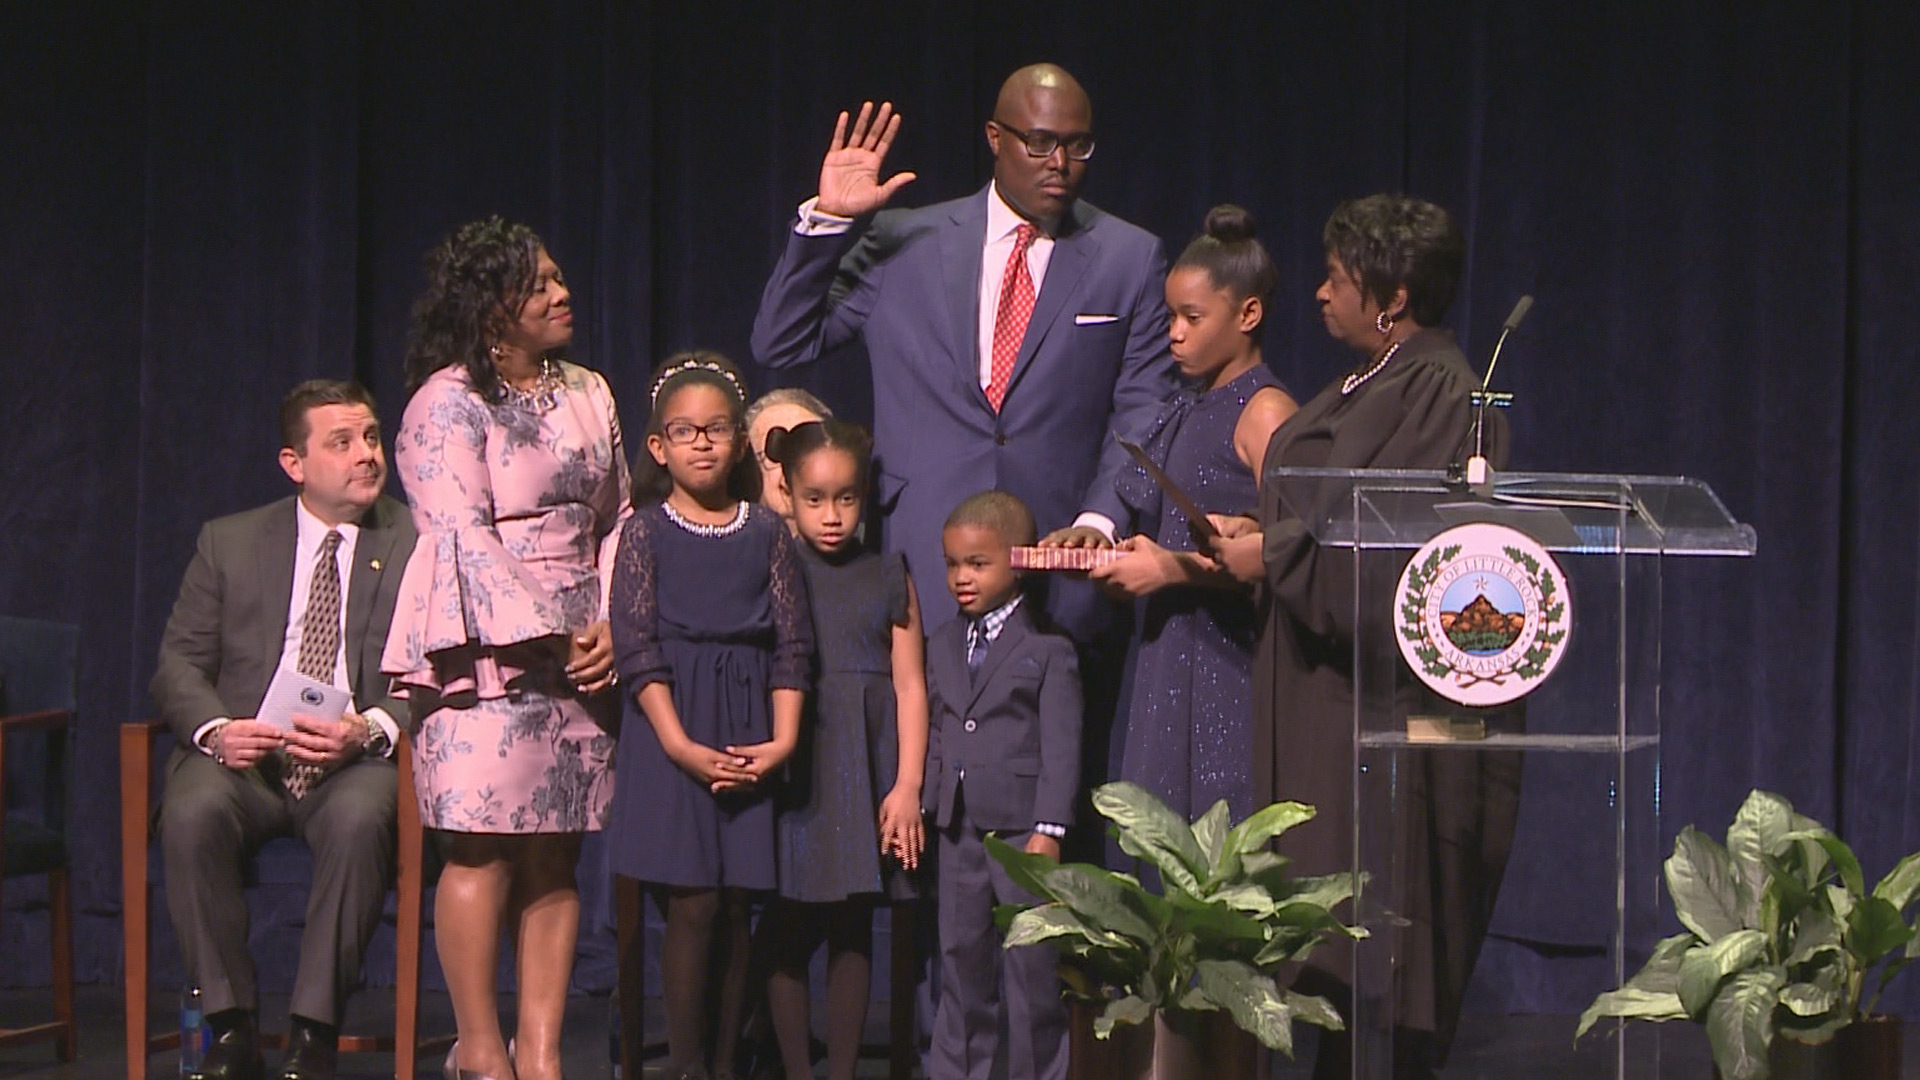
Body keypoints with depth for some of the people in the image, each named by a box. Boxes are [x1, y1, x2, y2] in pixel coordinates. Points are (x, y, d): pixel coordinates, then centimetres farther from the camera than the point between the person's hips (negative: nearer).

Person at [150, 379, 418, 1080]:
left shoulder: (420, 544, 7)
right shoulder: (229, 543, 13)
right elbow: (180, 662, 9)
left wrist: (371, 729, -19)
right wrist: (215, 729, -13)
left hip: (359, 758, -1)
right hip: (245, 753, 2)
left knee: (359, 819, -36)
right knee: (191, 815, -32)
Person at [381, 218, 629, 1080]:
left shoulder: (587, 394, 16)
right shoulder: (449, 402, -4)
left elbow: (616, 523, 16)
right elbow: (462, 532, -11)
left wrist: (610, 626, 1)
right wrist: (542, 638, -15)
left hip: (578, 655, 6)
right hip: (487, 656, -6)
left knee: (555, 858, 4)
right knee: (481, 852, -7)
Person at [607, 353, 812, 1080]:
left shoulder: (766, 532, 9)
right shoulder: (647, 531, 2)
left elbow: (792, 644, 6)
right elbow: (636, 647, -4)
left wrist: (782, 741, -6)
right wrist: (681, 745, -13)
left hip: (748, 737, 3)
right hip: (671, 730, -2)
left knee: (736, 907, 3)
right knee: (693, 902, -8)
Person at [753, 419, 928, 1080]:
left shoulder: (889, 579, 7)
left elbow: (910, 684, 4)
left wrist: (907, 785, -3)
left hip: (866, 774, 2)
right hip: (793, 771, -1)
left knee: (853, 928, 6)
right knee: (788, 933, -1)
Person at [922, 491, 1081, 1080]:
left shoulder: (1048, 649, -6)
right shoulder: (943, 645, 13)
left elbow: (1061, 746, -9)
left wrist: (1049, 828, -15)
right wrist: (924, 806, 10)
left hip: (1021, 825, -6)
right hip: (959, 827, 6)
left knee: (1031, 963, -2)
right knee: (961, 957, 12)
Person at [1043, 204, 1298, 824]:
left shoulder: (1265, 412, -9)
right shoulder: (1185, 410, 17)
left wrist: (1173, 569, -16)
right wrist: (1102, 542, 6)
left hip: (1233, 665, -8)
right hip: (1168, 663, 8)